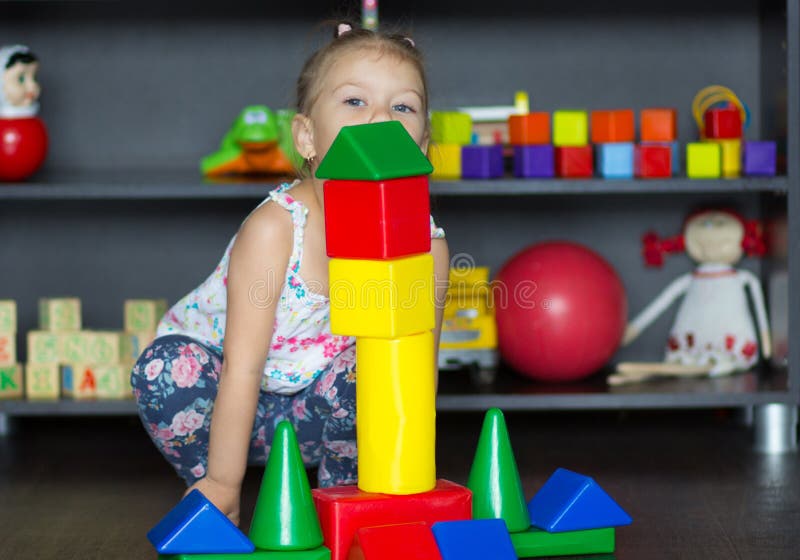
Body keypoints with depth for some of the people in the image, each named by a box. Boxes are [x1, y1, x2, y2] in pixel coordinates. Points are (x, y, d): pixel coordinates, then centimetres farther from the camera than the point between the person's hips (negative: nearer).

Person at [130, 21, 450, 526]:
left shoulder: (426, 245, -19)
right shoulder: (274, 228, -29)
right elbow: (241, 369, -28)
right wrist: (223, 481, -25)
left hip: (317, 403, 2)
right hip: (231, 407, -2)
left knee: (358, 378, -29)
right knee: (168, 372, -31)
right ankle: (216, 508, -6)